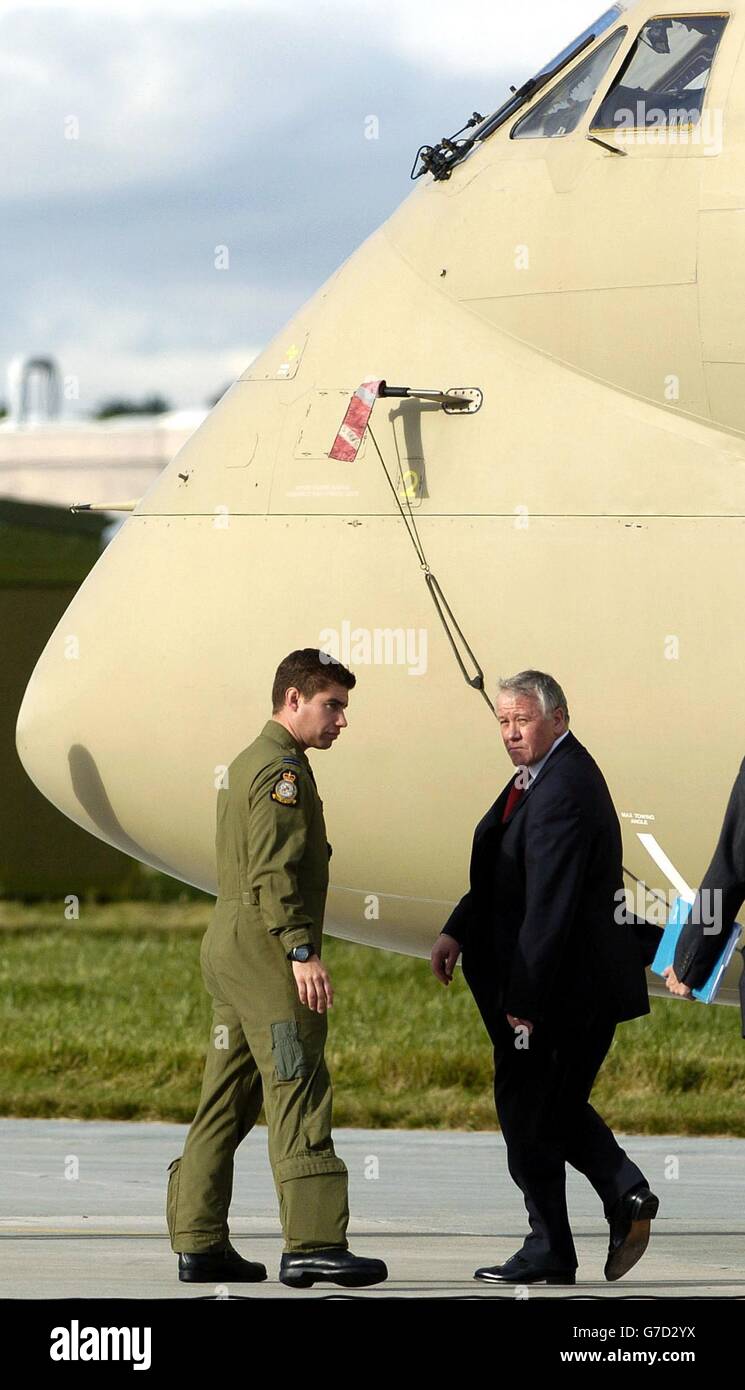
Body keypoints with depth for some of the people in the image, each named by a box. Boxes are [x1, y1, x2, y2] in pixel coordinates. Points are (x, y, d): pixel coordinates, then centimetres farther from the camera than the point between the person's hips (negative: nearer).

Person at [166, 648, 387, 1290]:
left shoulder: (249, 765, 22)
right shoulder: (281, 768, -10)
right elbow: (275, 870, -20)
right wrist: (303, 951, -24)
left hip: (229, 945, 11)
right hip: (264, 946, -11)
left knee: (227, 1101, 9)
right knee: (298, 1093, -13)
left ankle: (200, 1243, 9)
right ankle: (313, 1243, -19)